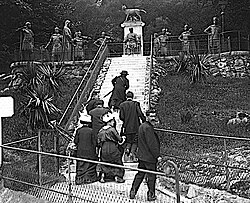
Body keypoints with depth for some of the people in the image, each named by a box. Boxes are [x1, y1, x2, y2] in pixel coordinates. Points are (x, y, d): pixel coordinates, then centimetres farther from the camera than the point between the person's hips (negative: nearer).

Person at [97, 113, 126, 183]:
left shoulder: (101, 131, 4)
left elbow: (99, 142, 7)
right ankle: (117, 176, 8)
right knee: (117, 163, 10)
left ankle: (102, 176, 8)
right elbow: (119, 139, -8)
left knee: (104, 164, 17)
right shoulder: (112, 129, -13)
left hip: (103, 150, 5)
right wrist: (122, 139, 14)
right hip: (113, 150, -5)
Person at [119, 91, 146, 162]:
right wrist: (144, 121, 3)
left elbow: (121, 117, -2)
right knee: (135, 141, 8)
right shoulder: (136, 104, -6)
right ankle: (132, 152, -11)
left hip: (127, 127, 2)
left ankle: (127, 148, -10)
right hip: (135, 127, -2)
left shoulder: (122, 105, 0)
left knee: (128, 141, 17)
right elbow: (140, 114, -11)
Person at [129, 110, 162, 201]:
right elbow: (151, 144, -21)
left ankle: (132, 193, 22)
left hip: (141, 156, 9)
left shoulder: (142, 126, 11)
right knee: (151, 177, 5)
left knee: (140, 174, 17)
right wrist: (157, 156, -16)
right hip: (149, 157, -9)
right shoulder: (148, 128, -20)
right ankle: (151, 195, 15)